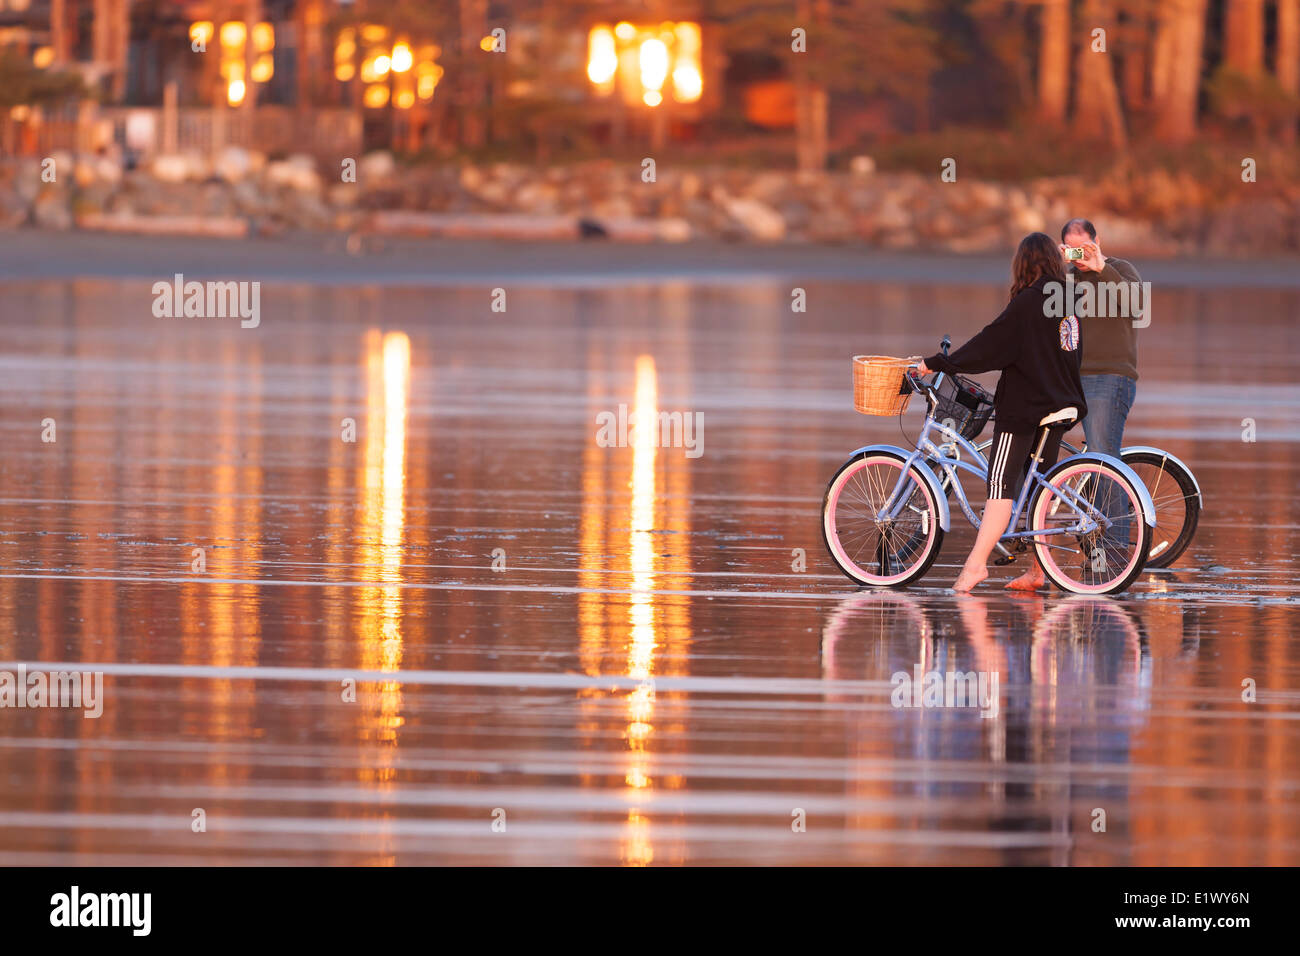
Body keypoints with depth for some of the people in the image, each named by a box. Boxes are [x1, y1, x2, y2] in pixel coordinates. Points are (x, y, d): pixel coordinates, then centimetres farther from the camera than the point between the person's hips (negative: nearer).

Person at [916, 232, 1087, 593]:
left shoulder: (1028, 303, -14)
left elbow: (990, 345, -16)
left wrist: (938, 364, -11)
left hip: (1023, 408, -8)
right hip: (1058, 407, 8)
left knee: (1001, 487, -13)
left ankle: (976, 564, -21)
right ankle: (1037, 570, 13)